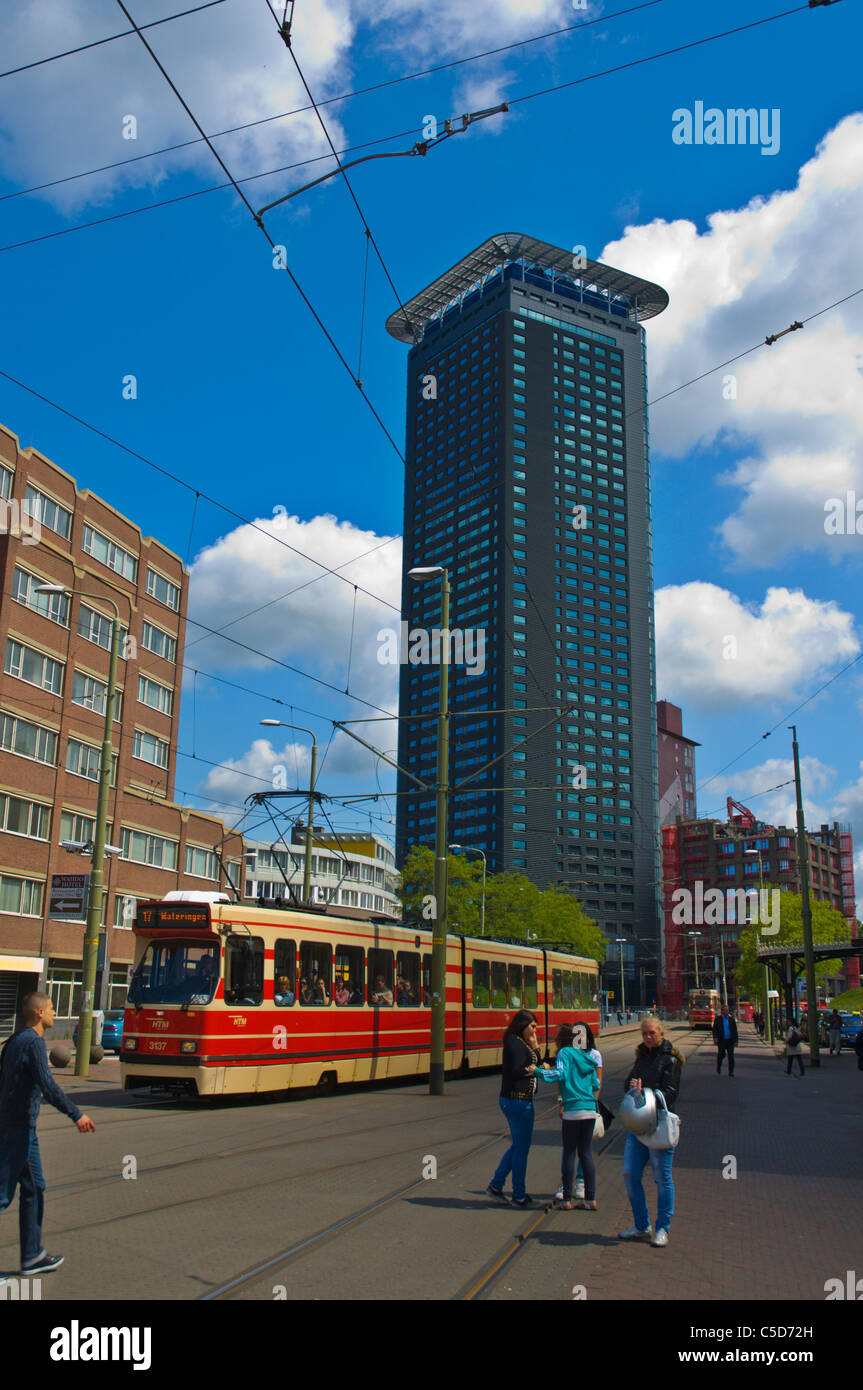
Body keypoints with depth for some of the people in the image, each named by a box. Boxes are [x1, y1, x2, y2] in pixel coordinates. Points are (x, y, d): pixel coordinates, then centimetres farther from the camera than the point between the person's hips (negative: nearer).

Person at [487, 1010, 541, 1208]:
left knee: (518, 1145, 18)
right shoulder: (515, 1044, -17)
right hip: (519, 1100, -10)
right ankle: (519, 1196, 11)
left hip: (512, 1100, 10)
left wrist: (534, 1046, 5)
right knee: (521, 1148, 1)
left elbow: (534, 1066, 15)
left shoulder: (521, 1043, 14)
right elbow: (517, 1074, -22)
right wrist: (533, 1071, -8)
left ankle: (495, 1186, 22)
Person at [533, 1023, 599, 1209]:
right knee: (586, 1153, 11)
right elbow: (595, 1086, 16)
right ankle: (590, 1199, 12)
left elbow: (561, 1074, -20)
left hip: (573, 1109, -6)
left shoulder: (565, 1053, -4)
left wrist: (538, 1072, -15)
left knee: (569, 1153, 4)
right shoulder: (585, 1056, 15)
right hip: (590, 1110, 6)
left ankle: (567, 1199, 9)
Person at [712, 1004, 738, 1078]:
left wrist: (735, 1041, 2)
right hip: (721, 1041, -1)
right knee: (721, 1055, 2)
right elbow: (714, 1029, 0)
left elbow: (735, 1031, 9)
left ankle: (731, 1072, 3)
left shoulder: (732, 1019, 8)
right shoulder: (717, 1019, 3)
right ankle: (718, 1070, 26)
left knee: (731, 1056, -3)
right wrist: (715, 1037, -17)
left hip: (730, 1041, 2)